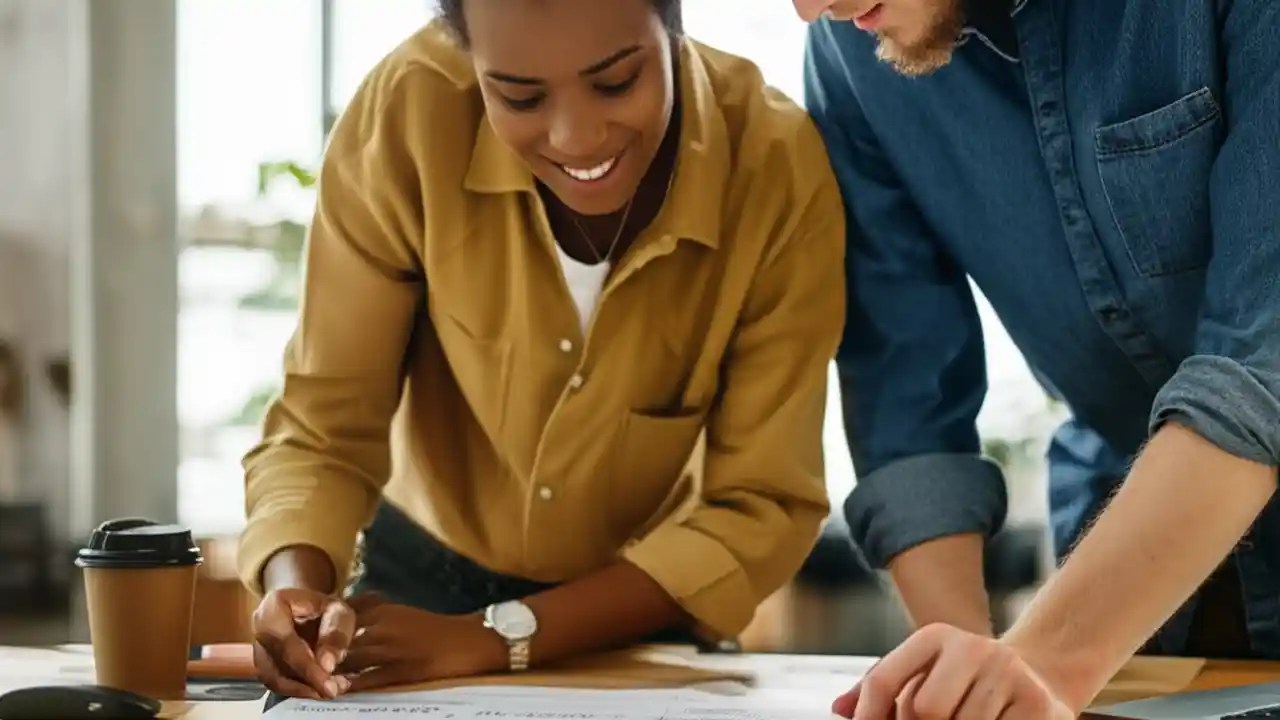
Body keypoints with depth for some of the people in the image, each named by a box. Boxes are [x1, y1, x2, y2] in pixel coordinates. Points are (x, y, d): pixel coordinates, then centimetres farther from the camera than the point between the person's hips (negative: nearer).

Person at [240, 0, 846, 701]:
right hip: (423, 585, 0)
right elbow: (324, 427, -14)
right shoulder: (408, 114, -21)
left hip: (640, 622, 0)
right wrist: (298, 594, -33)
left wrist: (496, 637, -25)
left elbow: (760, 508, -17)